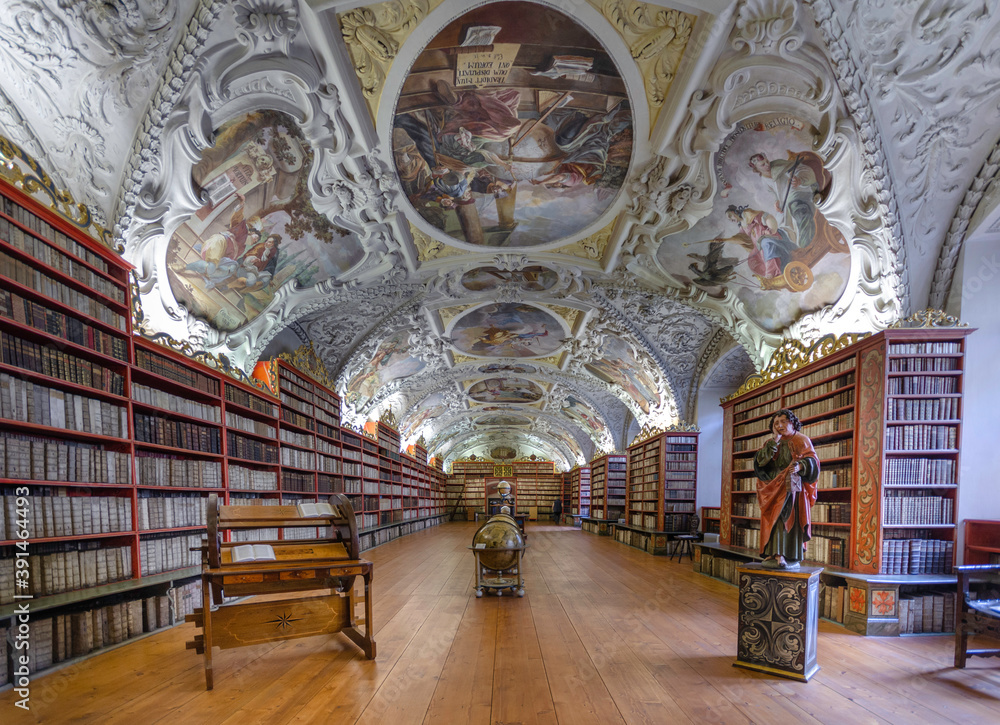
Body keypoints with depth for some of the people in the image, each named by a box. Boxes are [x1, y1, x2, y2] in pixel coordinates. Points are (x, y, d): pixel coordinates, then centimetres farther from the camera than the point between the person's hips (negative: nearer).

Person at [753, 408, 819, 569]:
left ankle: (791, 557, -11)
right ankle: (773, 554, -3)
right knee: (774, 520, -4)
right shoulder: (771, 443, 16)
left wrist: (800, 466, -27)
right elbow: (760, 460, -2)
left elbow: (812, 461, -6)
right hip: (774, 489, 3)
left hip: (793, 488, -3)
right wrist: (775, 441, -6)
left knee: (791, 519, -12)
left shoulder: (801, 441, 6)